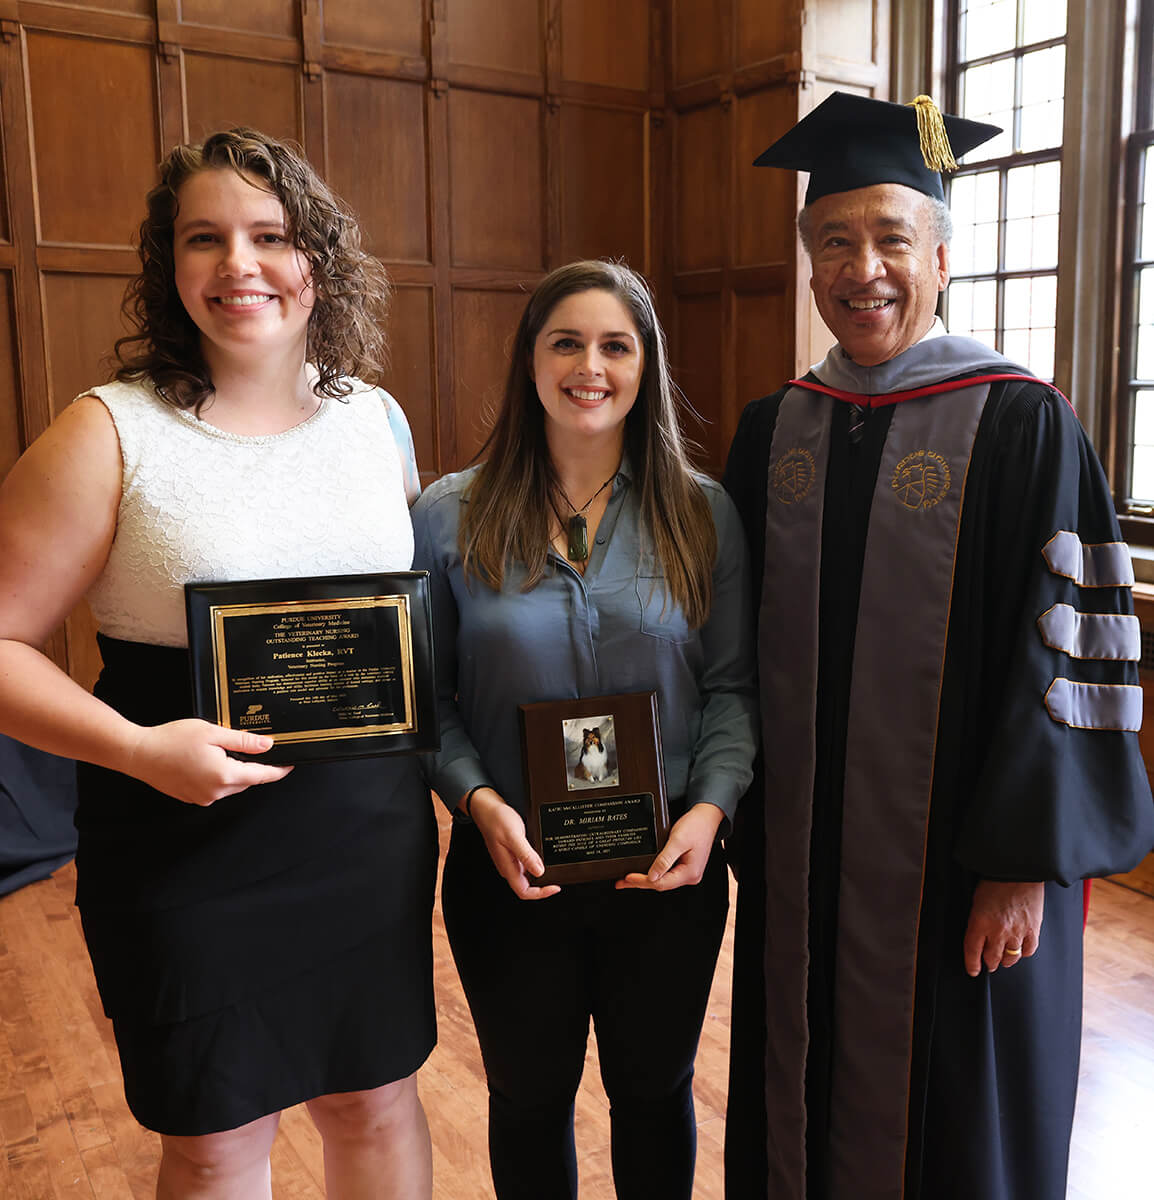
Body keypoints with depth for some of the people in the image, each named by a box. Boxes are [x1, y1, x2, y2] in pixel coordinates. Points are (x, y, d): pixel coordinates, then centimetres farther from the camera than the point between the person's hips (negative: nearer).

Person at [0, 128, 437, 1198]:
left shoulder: (377, 420, 3)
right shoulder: (111, 434, -11)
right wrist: (140, 749, -24)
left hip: (374, 832, 4)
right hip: (189, 852, -3)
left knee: (378, 1102, 20)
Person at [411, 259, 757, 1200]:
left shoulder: (704, 515, -1)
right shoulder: (450, 517, -5)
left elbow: (732, 686, -1)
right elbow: (425, 694, -2)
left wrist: (711, 805, -15)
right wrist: (478, 799, -17)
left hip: (668, 871, 1)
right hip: (509, 869, 0)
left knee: (655, 1090, 21)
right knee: (529, 1099, 20)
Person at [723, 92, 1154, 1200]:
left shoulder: (1022, 426, -9)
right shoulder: (772, 431, 4)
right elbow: (743, 643, 9)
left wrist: (1025, 864, -14)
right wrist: (739, 822, 7)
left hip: (953, 860, -4)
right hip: (797, 856, 4)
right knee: (800, 1103, 19)